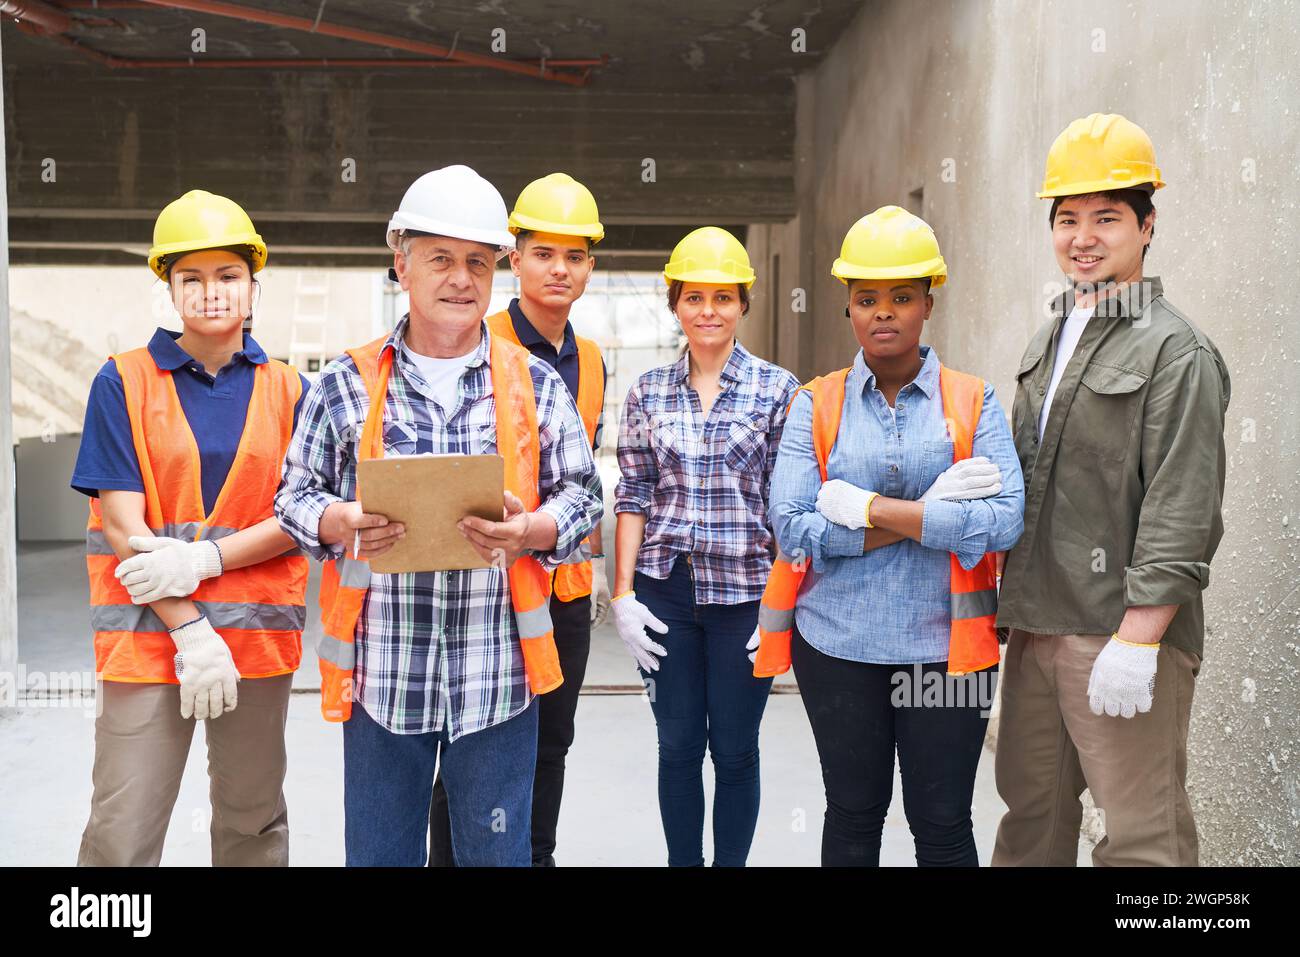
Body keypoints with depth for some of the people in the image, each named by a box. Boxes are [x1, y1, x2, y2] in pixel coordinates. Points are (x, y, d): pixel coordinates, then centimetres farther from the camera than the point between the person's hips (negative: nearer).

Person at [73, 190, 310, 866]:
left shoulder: (286, 391, 7)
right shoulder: (124, 382, 1)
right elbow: (124, 526, -5)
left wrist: (203, 559, -15)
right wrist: (191, 631, -12)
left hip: (258, 632, 2)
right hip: (148, 633, -2)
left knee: (254, 822, 11)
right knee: (121, 833, -1)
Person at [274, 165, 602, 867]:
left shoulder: (535, 385, 4)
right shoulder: (346, 385, 4)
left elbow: (581, 494, 6)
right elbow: (295, 493, 8)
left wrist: (530, 532, -15)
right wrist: (340, 522, -13)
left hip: (497, 672, 0)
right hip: (380, 669, 0)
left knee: (496, 849, 11)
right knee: (378, 849, 13)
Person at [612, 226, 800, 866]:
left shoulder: (778, 389, 0)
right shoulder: (649, 392, 6)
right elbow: (633, 497, 7)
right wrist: (623, 595, 1)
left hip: (745, 592, -2)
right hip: (666, 590, 2)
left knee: (735, 749, 8)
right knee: (678, 746, 10)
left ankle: (732, 860, 26)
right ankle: (682, 861, 26)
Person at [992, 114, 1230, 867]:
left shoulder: (1177, 350, -9)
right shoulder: (1049, 340, 15)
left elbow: (1182, 511, -16)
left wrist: (1137, 638, -20)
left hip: (1123, 634, -7)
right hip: (1036, 624, 8)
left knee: (1142, 836, 1)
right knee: (1031, 813, 18)